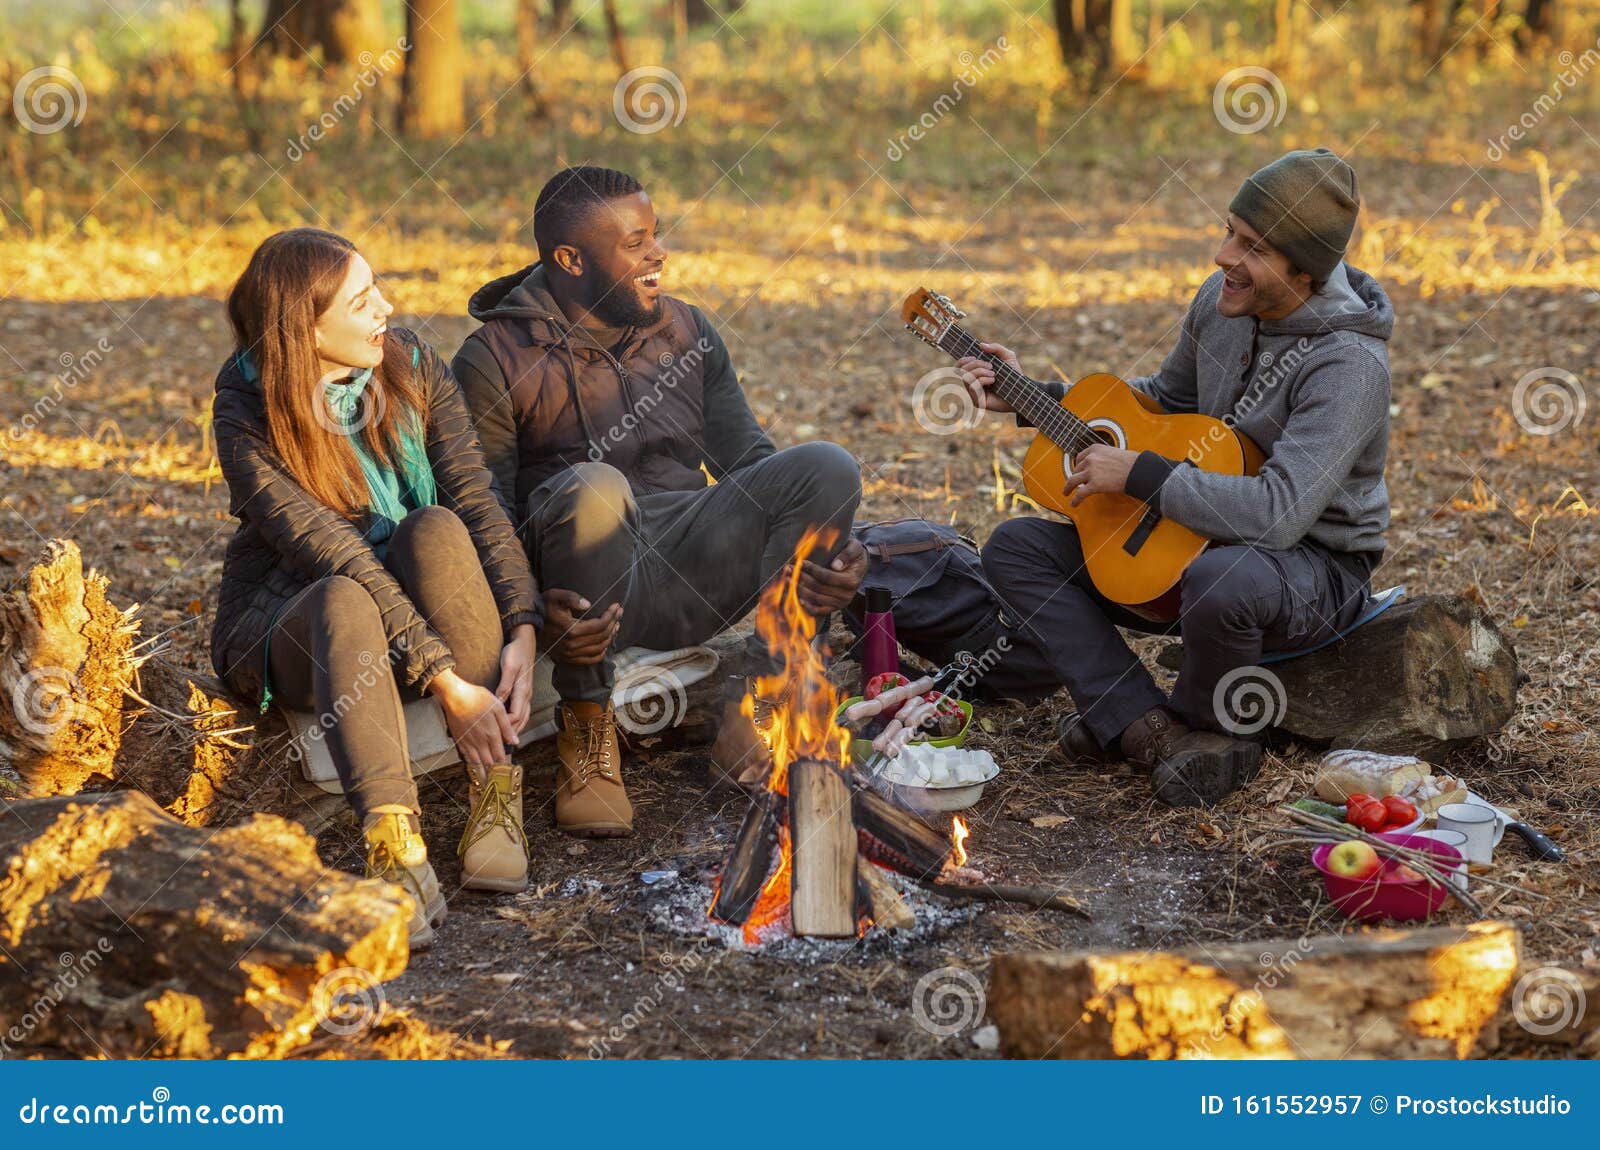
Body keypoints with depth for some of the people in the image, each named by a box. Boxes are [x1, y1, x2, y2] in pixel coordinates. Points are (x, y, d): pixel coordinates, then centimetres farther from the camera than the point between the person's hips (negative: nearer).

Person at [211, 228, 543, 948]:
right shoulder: (248, 419, -17)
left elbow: (478, 501, -13)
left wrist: (521, 633, -29)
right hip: (288, 628, -3)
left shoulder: (412, 368, -4)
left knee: (438, 528, -30)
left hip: (411, 616, 3)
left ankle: (494, 798, -30)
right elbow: (335, 557, -27)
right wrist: (448, 683, -35)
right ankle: (394, 850, -52)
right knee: (346, 602, -38)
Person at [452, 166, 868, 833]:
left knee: (826, 467, -19)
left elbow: (751, 463, 14)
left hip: (689, 572, 4)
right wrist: (537, 608, -28)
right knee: (593, 487, -38)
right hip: (587, 597, -4)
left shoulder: (688, 333, 17)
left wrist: (820, 548, -7)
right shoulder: (495, 359, 0)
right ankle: (587, 730, -18)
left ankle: (750, 710, -14)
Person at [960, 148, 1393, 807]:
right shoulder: (1222, 300, -3)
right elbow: (1169, 399, 17)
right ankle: (1160, 733, -17)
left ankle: (1201, 722, -7)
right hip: (1205, 539, 8)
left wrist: (1137, 473, -29)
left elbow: (1279, 513, -36)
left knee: (1223, 580, -43)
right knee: (1014, 548, -3)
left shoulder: (1349, 364, -27)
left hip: (1316, 567, -8)